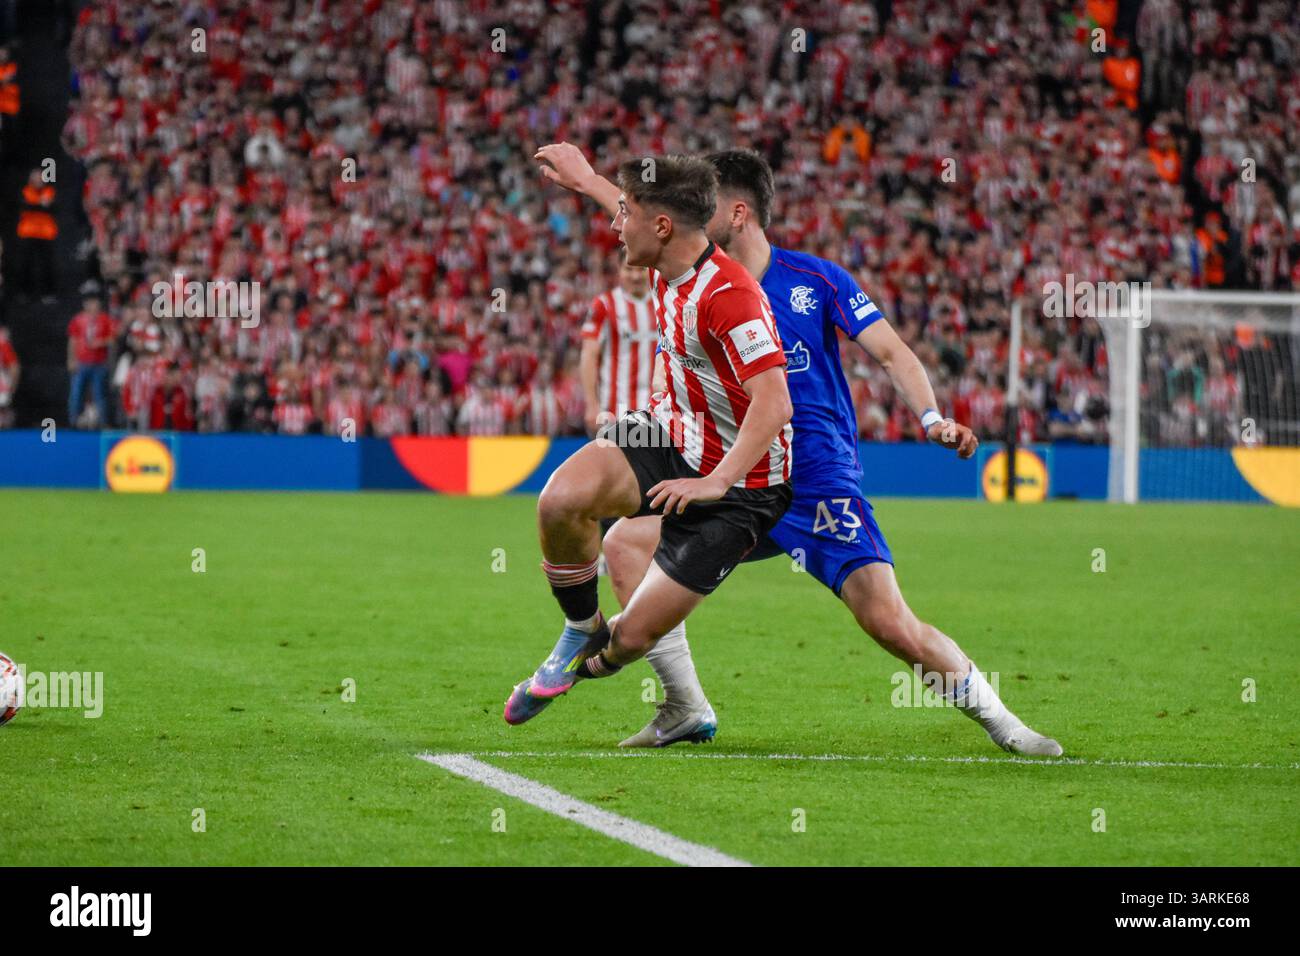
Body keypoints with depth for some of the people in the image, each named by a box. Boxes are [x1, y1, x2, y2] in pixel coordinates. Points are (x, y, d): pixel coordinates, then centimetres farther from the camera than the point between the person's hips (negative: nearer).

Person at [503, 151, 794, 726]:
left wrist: (716, 482, -37)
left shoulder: (728, 296, -29)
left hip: (738, 483, -7)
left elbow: (774, 403, -34)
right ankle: (581, 630, 2)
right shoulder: (666, 265, -2)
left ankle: (595, 659, 31)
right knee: (561, 500, -24)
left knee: (634, 636, -7)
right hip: (668, 431, 7)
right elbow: (641, 221, 25)